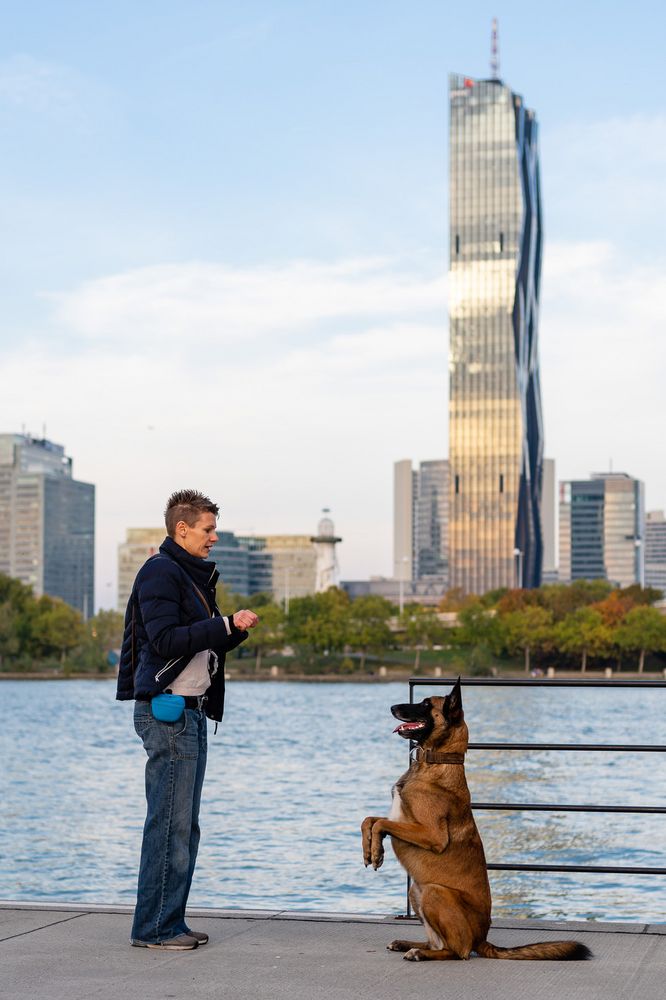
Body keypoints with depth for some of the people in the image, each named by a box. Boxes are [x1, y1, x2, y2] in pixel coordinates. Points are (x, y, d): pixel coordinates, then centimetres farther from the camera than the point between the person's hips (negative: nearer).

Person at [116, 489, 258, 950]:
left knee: (184, 824, 11)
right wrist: (226, 624, -19)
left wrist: (237, 629, 4)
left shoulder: (194, 574, 20)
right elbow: (166, 639, -20)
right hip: (168, 710, -10)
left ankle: (171, 922, 17)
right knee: (170, 822, -8)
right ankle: (153, 928, -2)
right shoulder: (160, 572, -10)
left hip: (192, 710, 10)